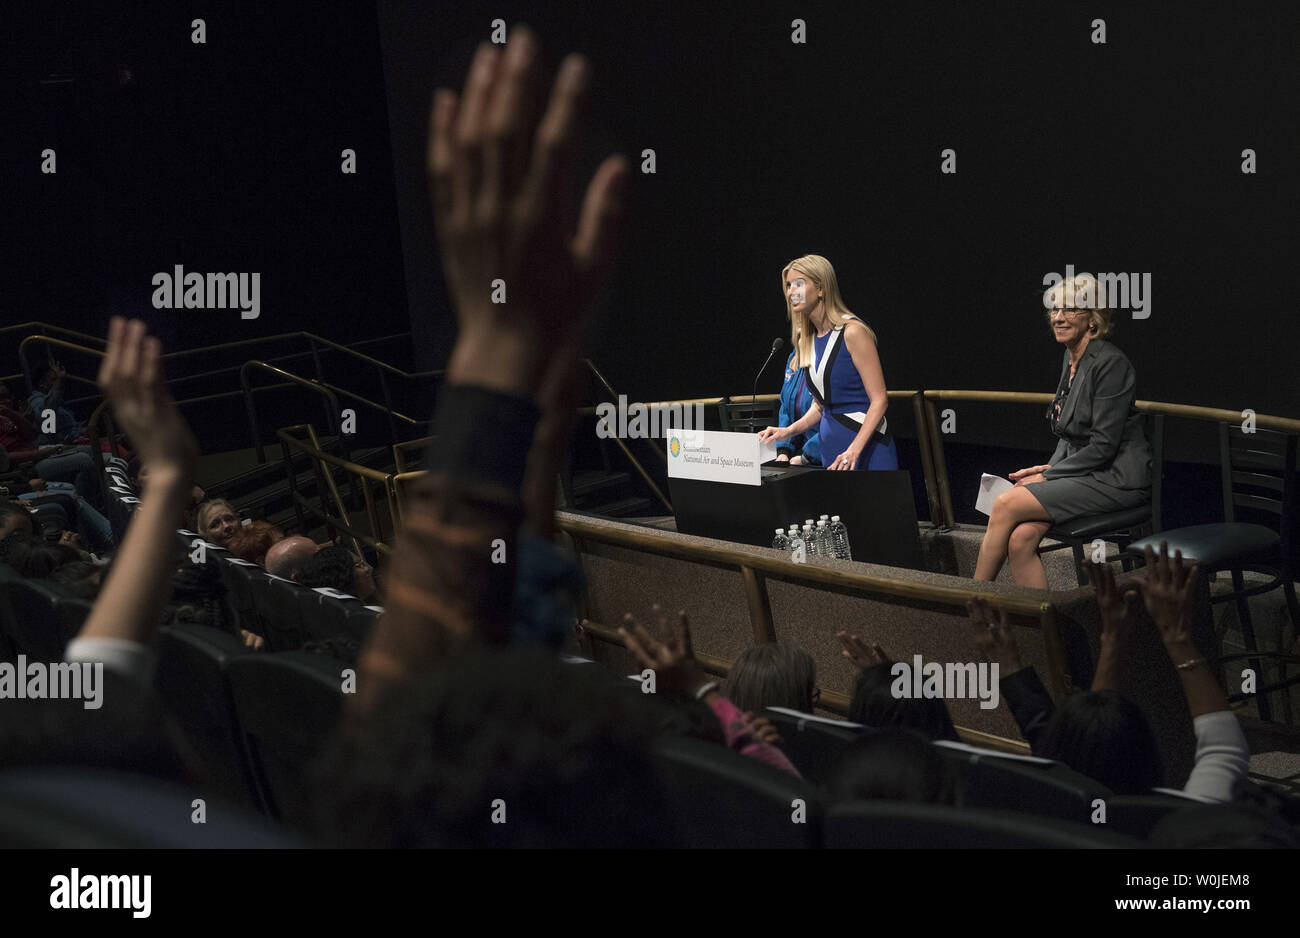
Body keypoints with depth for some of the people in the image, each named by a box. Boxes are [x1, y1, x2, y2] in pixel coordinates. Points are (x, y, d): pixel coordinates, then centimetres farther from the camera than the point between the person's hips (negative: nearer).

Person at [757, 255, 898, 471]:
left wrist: (854, 450, -25)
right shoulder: (807, 340, 12)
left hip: (865, 447, -7)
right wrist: (790, 431, 3)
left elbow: (879, 399, -15)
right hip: (831, 449, 7)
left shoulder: (853, 332, -11)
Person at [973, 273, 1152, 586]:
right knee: (1020, 539, -18)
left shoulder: (1110, 362, -15)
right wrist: (1049, 467, 5)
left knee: (1006, 504, -20)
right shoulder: (1071, 356, 13)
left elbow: (1103, 446, -18)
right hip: (1084, 473, 8)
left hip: (1116, 479, -8)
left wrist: (1048, 476, -12)